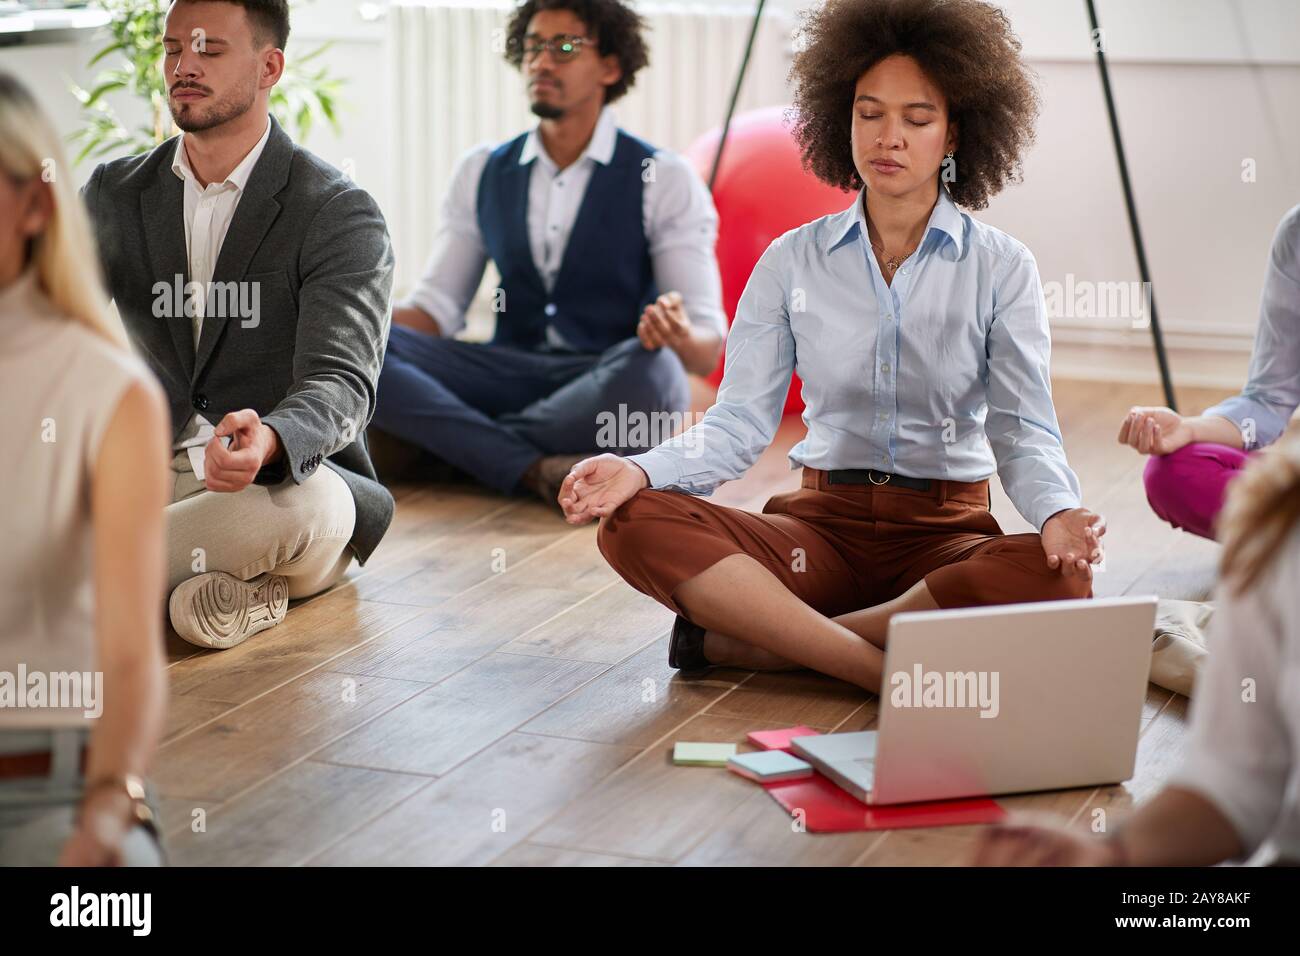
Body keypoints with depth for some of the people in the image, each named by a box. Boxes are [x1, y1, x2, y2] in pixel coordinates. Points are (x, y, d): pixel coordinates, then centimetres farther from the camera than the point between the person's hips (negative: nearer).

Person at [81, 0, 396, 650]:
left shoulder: (341, 216, -6)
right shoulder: (116, 194, 11)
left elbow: (339, 385, -18)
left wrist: (268, 443, -42)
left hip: (285, 477, -3)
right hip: (151, 472, 4)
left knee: (307, 501, -40)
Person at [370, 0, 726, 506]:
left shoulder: (664, 180, -1)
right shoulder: (480, 174, 11)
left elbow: (707, 351, -7)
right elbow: (437, 307, 9)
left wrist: (678, 336, -32)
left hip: (608, 385, -3)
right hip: (509, 378, 3)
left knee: (651, 371, -39)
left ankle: (447, 445, -22)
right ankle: (533, 469, -31)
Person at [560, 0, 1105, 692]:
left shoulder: (1000, 268, 2)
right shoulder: (792, 262, 6)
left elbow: (1023, 431, -5)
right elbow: (741, 419, 0)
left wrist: (1057, 513, -28)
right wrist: (641, 470, -20)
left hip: (947, 532, 0)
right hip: (824, 523, 1)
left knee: (1056, 581, -36)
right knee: (636, 523, -25)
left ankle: (736, 638, -27)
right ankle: (884, 673, -32)